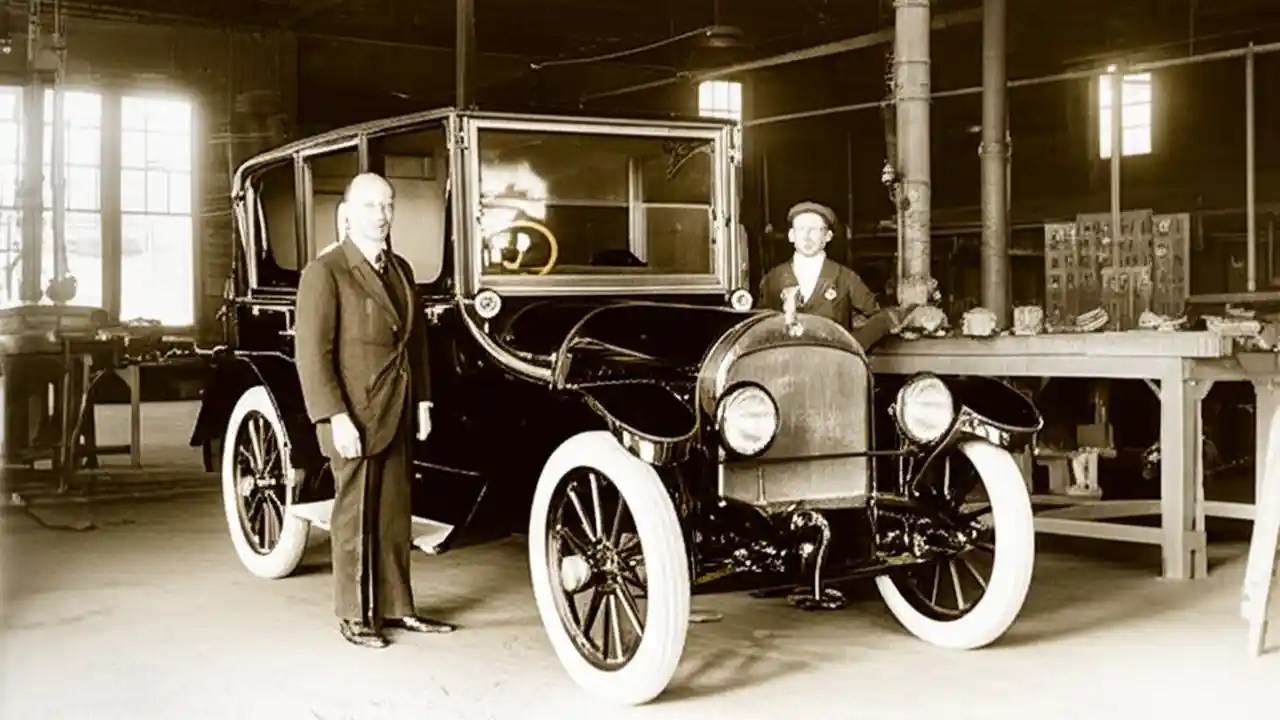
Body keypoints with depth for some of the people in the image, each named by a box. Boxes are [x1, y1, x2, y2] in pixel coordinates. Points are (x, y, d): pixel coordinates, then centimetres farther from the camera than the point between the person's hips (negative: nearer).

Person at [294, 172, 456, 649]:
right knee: (355, 516, 3)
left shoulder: (400, 270, 13)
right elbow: (311, 353, -15)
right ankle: (354, 616, 15)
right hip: (353, 418, -7)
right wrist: (336, 418, -20)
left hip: (397, 416, 7)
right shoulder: (324, 272, -10)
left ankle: (396, 607, 23)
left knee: (394, 515, 12)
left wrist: (422, 401, 13)